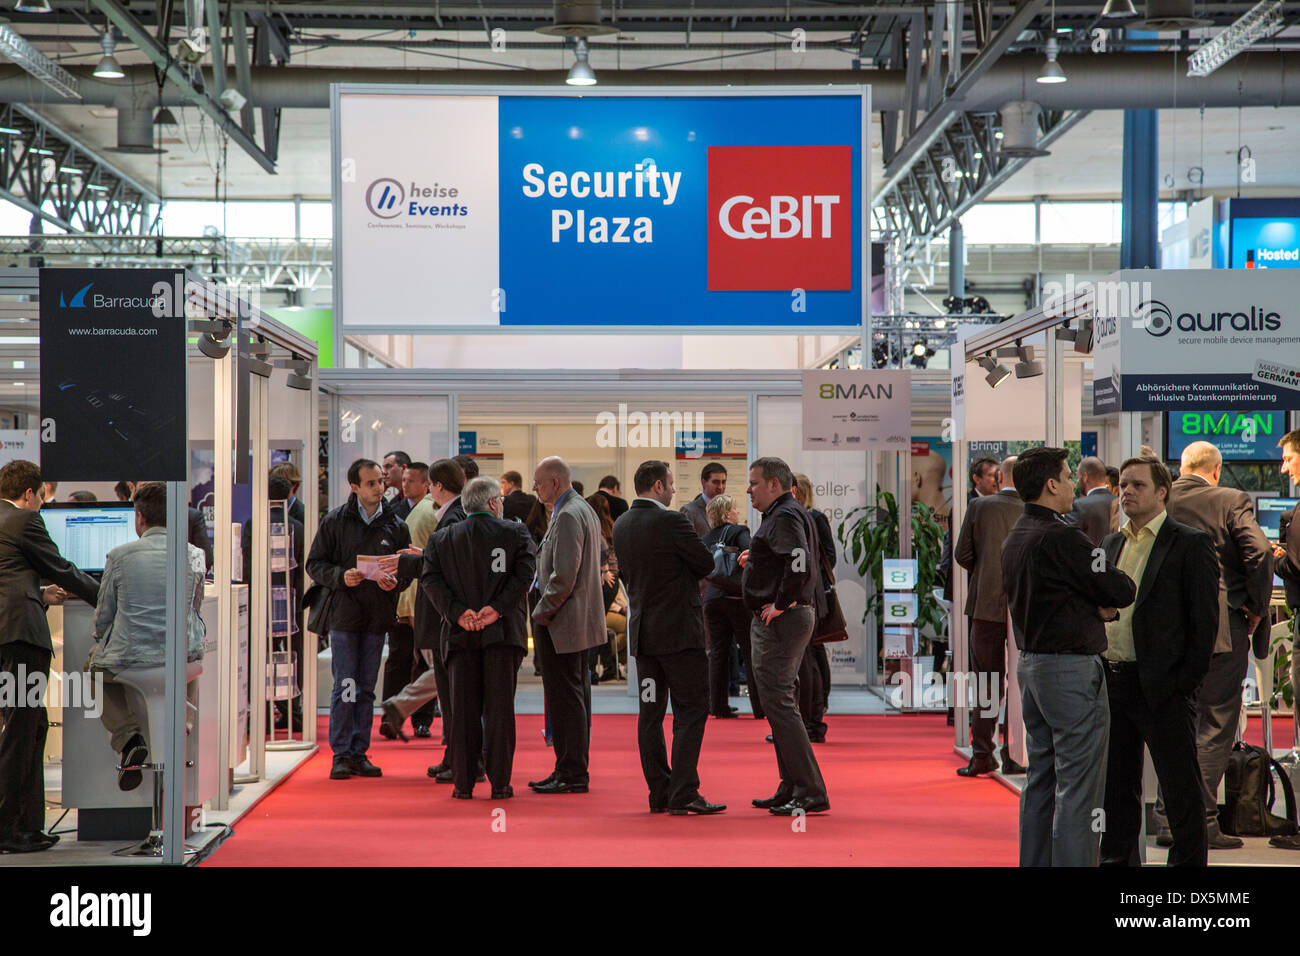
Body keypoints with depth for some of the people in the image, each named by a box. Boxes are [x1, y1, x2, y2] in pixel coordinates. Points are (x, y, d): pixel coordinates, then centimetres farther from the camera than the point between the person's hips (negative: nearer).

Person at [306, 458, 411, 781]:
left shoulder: (396, 526, 7)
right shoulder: (335, 521, 0)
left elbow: (408, 570, 11)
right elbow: (315, 564, 2)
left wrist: (394, 581, -11)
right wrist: (340, 577, -15)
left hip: (378, 616, 3)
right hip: (343, 612, -3)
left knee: (367, 688, 8)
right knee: (345, 687, -5)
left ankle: (359, 753, 15)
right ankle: (341, 755, 2)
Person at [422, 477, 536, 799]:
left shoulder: (441, 538, 10)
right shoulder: (515, 533, 3)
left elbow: (429, 579, -1)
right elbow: (524, 572, -9)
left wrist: (458, 613, -8)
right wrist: (497, 608, -12)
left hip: (461, 633, 2)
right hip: (502, 630, -2)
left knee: (464, 710, 5)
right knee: (499, 708, 2)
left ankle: (463, 783, 5)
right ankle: (500, 783, 1)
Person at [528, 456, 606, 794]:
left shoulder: (568, 516, -17)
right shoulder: (584, 509, 15)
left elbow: (564, 576, -24)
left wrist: (542, 613, -14)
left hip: (562, 623, -11)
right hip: (580, 620, 11)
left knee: (565, 698, -6)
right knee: (575, 696, 14)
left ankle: (572, 773, -2)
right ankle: (574, 769, 20)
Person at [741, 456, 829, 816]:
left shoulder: (784, 516, -15)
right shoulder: (786, 513, 19)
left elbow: (800, 564, -31)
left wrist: (780, 604, -23)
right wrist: (755, 561, 14)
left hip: (779, 621, -11)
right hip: (791, 618, 11)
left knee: (779, 703, -10)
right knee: (779, 703, 15)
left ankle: (811, 793, -9)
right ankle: (791, 789, 21)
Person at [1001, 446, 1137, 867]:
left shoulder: (1013, 539, 11)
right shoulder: (1062, 537, -19)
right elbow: (1122, 591, -15)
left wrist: (1093, 606, 1)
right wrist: (1102, 603, 6)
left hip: (1030, 663, 10)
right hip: (1071, 668, -10)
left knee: (1040, 780, 15)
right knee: (1078, 784, -5)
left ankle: (1034, 861, 21)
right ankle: (1072, 862, -4)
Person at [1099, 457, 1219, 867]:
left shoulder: (1191, 543, -5)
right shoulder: (1111, 544, 15)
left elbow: (1205, 618, -8)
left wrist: (1187, 679, -13)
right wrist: (1099, 673, 9)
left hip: (1163, 687, -6)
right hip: (1112, 681, 6)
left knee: (1181, 789, 2)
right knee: (1116, 787, 14)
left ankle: (1188, 861, 11)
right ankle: (1119, 860, 25)